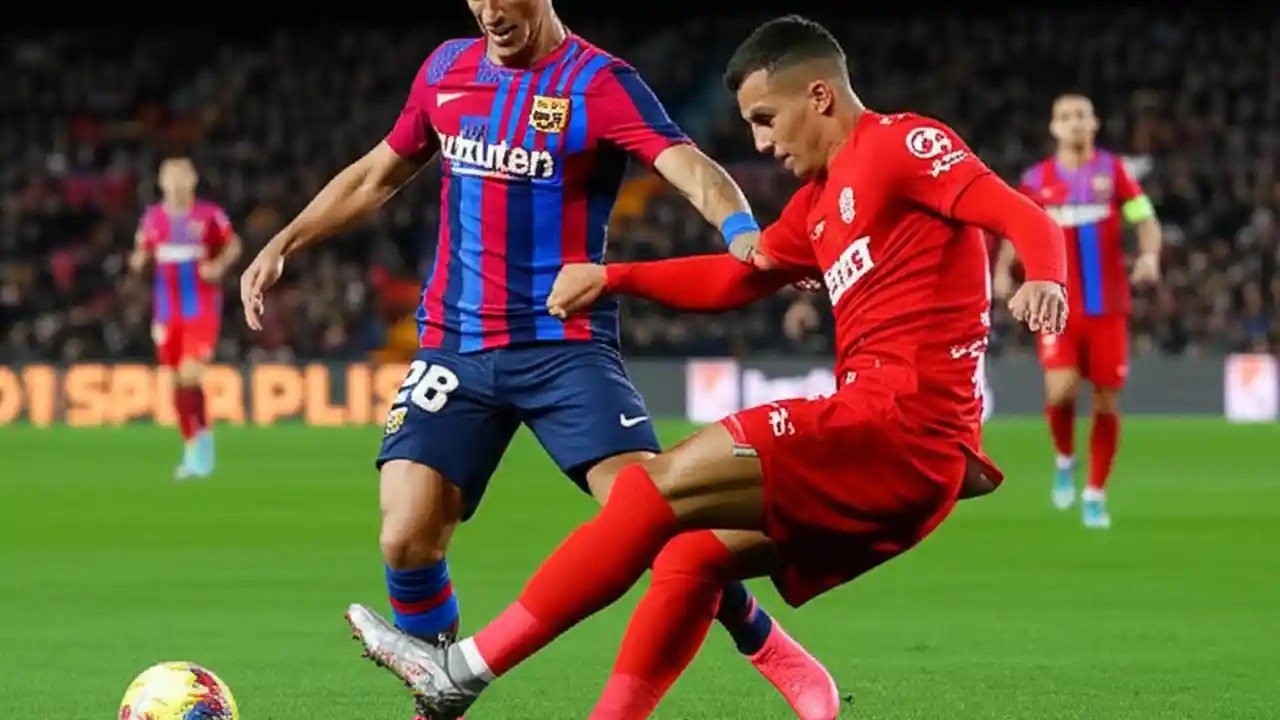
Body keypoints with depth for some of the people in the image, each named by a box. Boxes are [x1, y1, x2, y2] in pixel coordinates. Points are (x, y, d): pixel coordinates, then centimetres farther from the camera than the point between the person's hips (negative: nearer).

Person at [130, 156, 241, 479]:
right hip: (168, 310, 4)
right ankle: (192, 446, 20)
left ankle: (202, 435, -4)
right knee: (178, 380, 7)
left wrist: (220, 265, -9)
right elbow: (142, 252, 16)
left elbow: (233, 244, 9)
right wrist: (139, 260, -7)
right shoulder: (153, 217, 5)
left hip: (202, 309, -4)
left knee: (190, 374, -19)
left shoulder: (209, 215, -4)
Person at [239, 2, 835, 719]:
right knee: (406, 539, -11)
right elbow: (377, 176, 23)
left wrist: (744, 234, -45)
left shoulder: (599, 83, -9)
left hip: (565, 345, -4)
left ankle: (775, 653, 3)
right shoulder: (448, 69, 7)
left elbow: (692, 170, -25)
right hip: (455, 347, 4)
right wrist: (283, 244, 18)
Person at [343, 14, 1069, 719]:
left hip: (897, 425, -9)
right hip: (909, 453, 9)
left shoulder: (901, 145, -4)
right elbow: (733, 279, 33)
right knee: (690, 554, 11)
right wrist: (612, 277, 24)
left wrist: (1044, 282, -36)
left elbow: (1026, 219, -15)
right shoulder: (821, 204, 24)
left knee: (667, 483, -9)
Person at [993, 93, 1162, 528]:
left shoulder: (1112, 171, 2)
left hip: (1108, 308, 0)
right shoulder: (1037, 180, 4)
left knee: (1107, 402, 1)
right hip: (1059, 306, 0)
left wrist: (1149, 256, -19)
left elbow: (1145, 219, 1)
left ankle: (1096, 493, 15)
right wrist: (1003, 268, -5)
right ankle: (1064, 459, 10)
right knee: (1061, 390, -19)